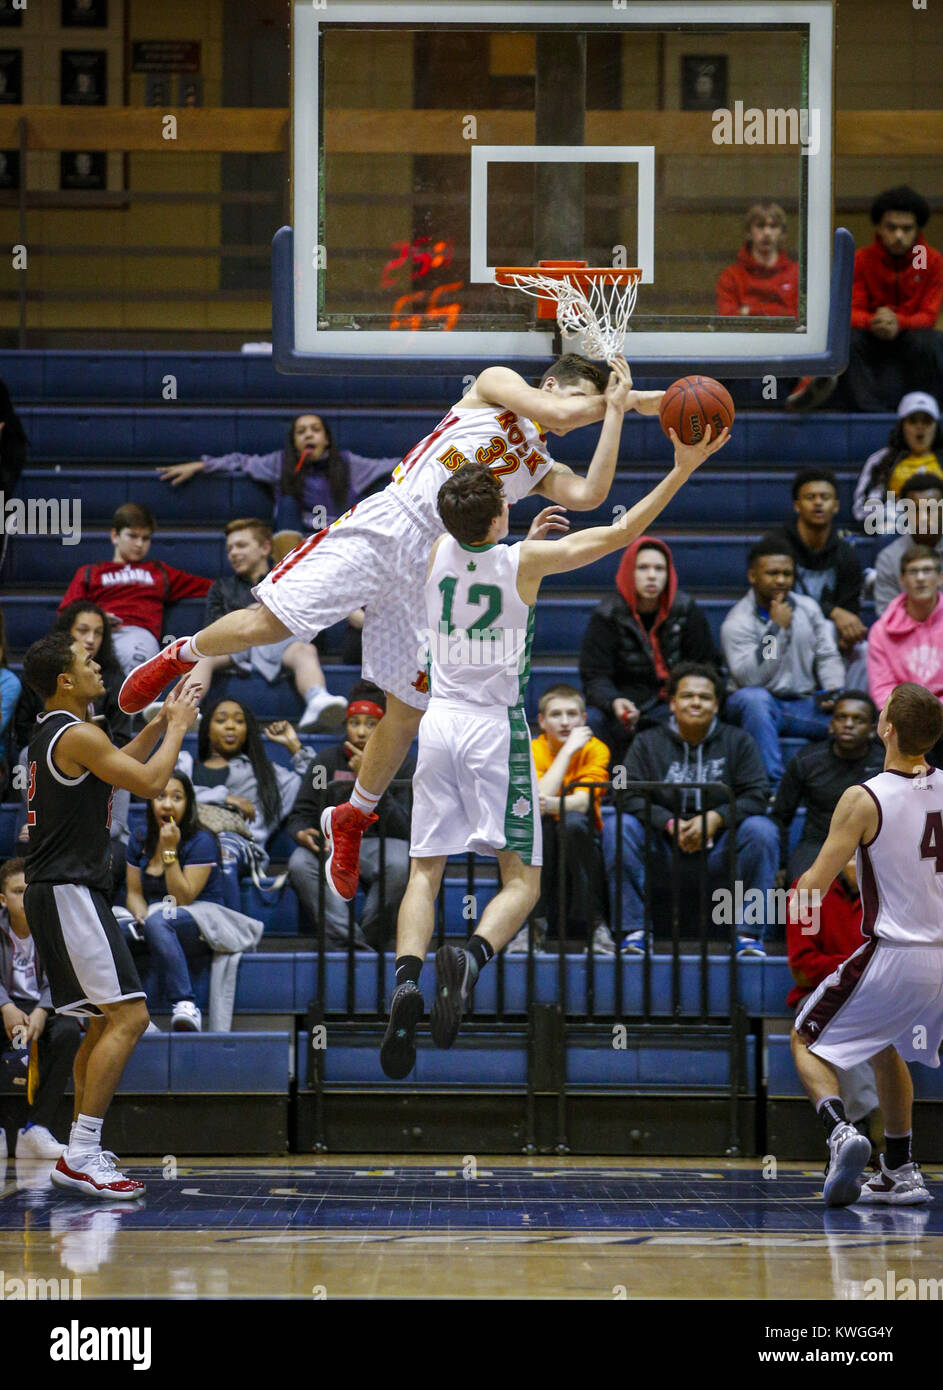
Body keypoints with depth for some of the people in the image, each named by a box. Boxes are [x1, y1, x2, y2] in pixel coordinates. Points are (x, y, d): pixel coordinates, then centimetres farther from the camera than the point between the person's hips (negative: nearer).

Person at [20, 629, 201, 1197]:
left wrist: (161, 723, 26)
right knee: (129, 1017, -15)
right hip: (69, 890, -11)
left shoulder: (54, 734, 17)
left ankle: (85, 1149, 18)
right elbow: (149, 782, -15)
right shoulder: (77, 735, -15)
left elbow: (118, 767, 33)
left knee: (106, 1020, 16)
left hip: (61, 892, 11)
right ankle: (81, 1156, -19)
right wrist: (177, 728, 0)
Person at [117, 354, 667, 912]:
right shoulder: (497, 385, 6)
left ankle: (351, 820, 24)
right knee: (266, 625, -16)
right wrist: (617, 400, 2)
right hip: (385, 528, -6)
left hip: (434, 570, 6)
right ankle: (181, 656, 13)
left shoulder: (542, 469, 18)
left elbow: (590, 495, -3)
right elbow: (560, 412, -12)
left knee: (409, 713, 3)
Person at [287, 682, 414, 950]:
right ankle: (347, 942, -41)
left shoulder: (404, 765, 4)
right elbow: (300, 815, 10)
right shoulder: (326, 761, 12)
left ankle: (368, 941, -23)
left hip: (380, 846, -2)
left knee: (399, 865, -38)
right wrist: (302, 833, -16)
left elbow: (402, 828, -7)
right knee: (300, 864, -33)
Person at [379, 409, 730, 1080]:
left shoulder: (440, 551, 0)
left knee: (425, 871, 7)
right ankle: (471, 957, -28)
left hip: (440, 723, 4)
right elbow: (618, 532, -7)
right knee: (522, 878, 3)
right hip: (497, 726, -4)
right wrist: (683, 470, -4)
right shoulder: (525, 561, -12)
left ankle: (407, 979, -19)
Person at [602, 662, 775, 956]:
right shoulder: (648, 742, 9)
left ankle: (748, 933, -23)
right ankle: (634, 932, -24)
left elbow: (756, 795, -2)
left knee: (761, 830, -27)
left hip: (718, 853, 0)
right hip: (663, 854, 0)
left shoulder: (738, 742, 9)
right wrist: (670, 823, -20)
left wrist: (715, 819, -19)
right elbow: (629, 796, -4)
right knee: (616, 826, -24)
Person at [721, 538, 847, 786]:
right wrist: (776, 628, -21)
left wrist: (833, 691, -8)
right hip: (760, 708, -4)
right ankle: (773, 783, -40)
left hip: (806, 704, 4)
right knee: (753, 698, -39)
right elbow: (749, 678, -21)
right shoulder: (737, 623, -8)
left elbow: (827, 656, 12)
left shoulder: (808, 608, 9)